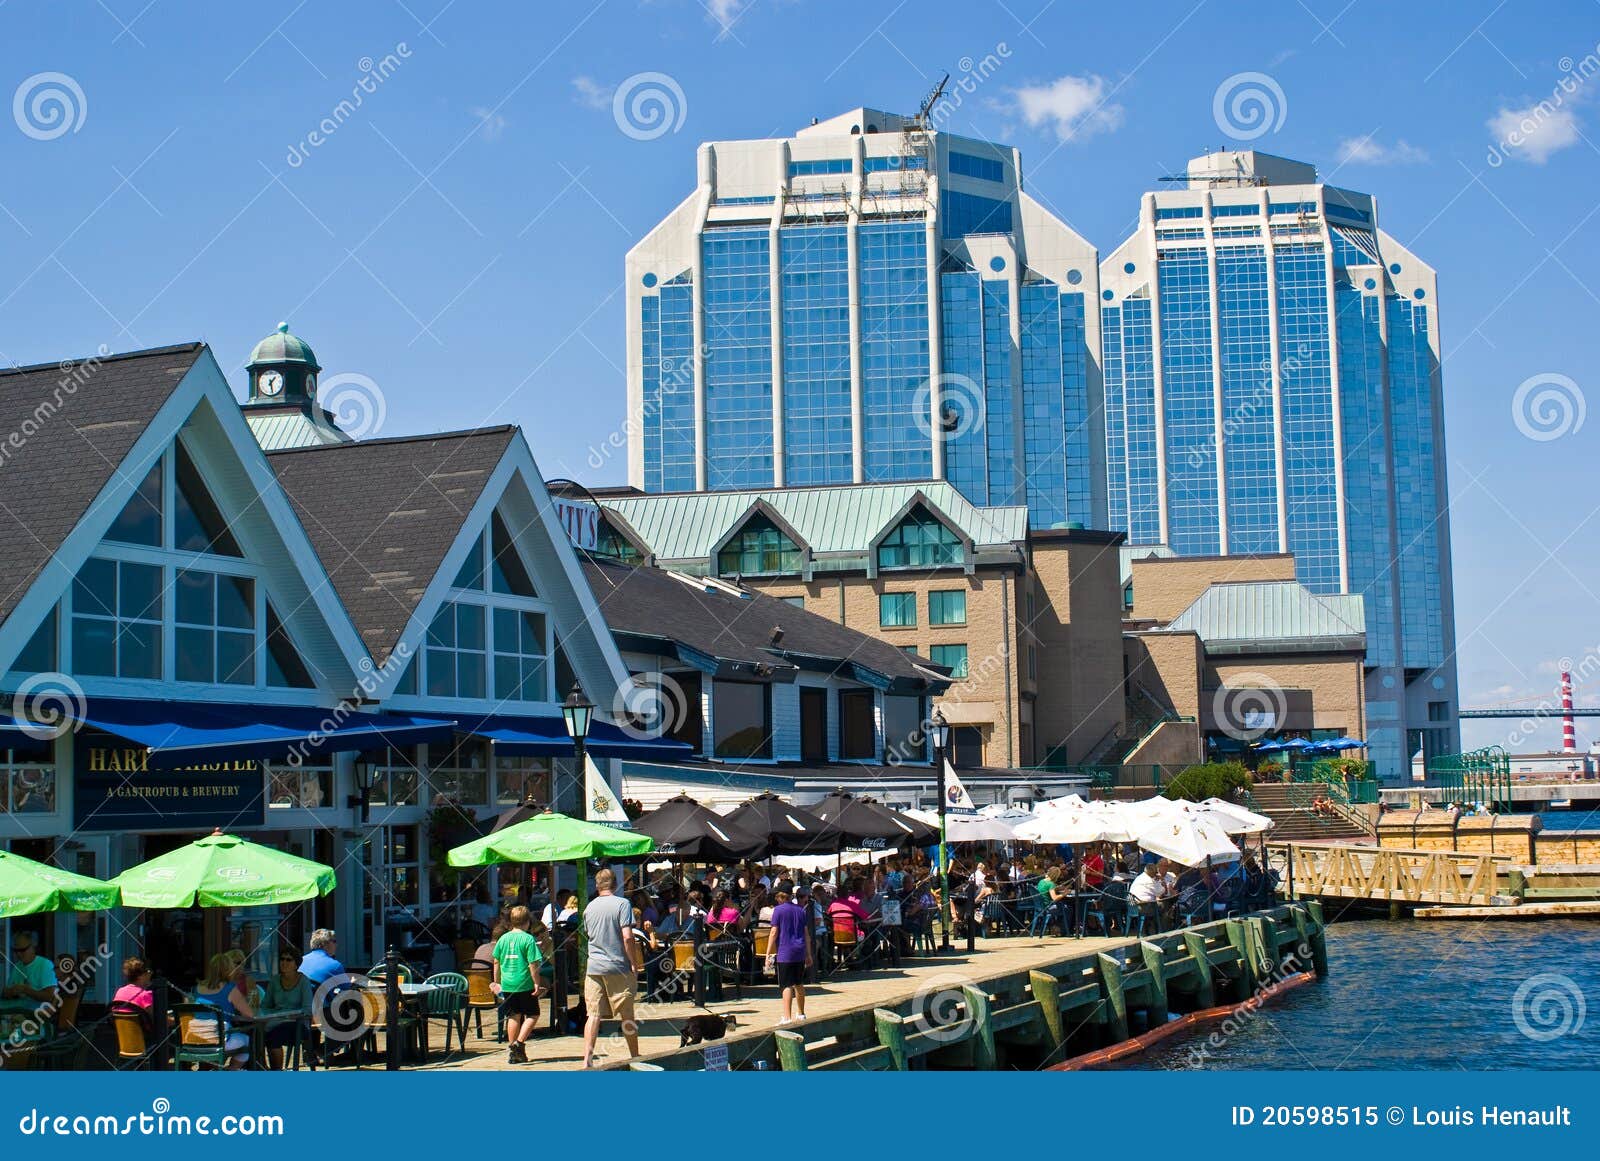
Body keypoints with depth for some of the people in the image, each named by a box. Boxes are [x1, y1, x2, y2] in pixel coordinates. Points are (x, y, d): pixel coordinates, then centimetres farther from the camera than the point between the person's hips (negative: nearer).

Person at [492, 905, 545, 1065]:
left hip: (507, 985, 5)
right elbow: (533, 964, -12)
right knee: (532, 1015, 7)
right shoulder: (528, 939, -9)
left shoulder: (503, 939, 6)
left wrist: (497, 982, 21)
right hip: (525, 984, -5)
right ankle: (519, 1044, -7)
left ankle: (511, 1050, 15)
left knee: (513, 1016, 13)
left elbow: (496, 963, 11)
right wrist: (536, 983, -7)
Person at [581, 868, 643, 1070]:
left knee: (593, 1015, 1)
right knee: (627, 1016, 8)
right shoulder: (622, 904, -6)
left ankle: (587, 1059, -8)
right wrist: (634, 963, -6)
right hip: (618, 966, -3)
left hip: (594, 967, 3)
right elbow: (627, 936, -14)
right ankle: (635, 1058, 18)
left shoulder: (589, 907, 8)